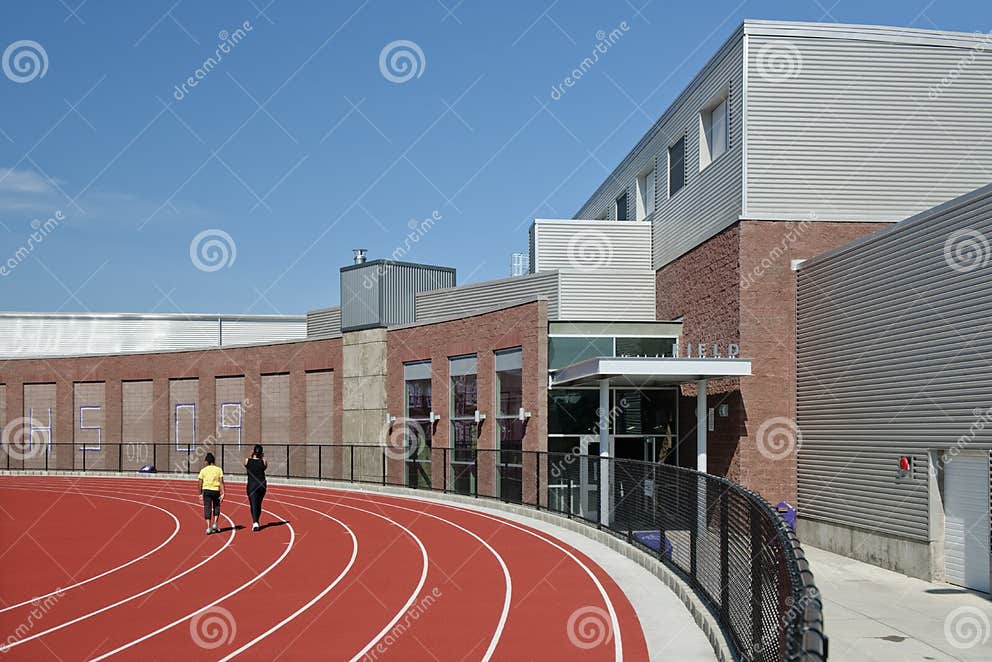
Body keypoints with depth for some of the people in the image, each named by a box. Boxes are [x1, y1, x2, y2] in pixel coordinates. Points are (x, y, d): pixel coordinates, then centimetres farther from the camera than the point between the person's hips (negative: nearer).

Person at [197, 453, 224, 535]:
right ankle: (215, 524, 8)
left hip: (206, 490, 0)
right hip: (216, 490, 0)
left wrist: (200, 494, 13)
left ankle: (209, 527, -5)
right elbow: (221, 482, -4)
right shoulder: (219, 469, 3)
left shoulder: (203, 470, 4)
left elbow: (200, 484, 4)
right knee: (216, 507, 18)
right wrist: (222, 493, -4)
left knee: (207, 508, 1)